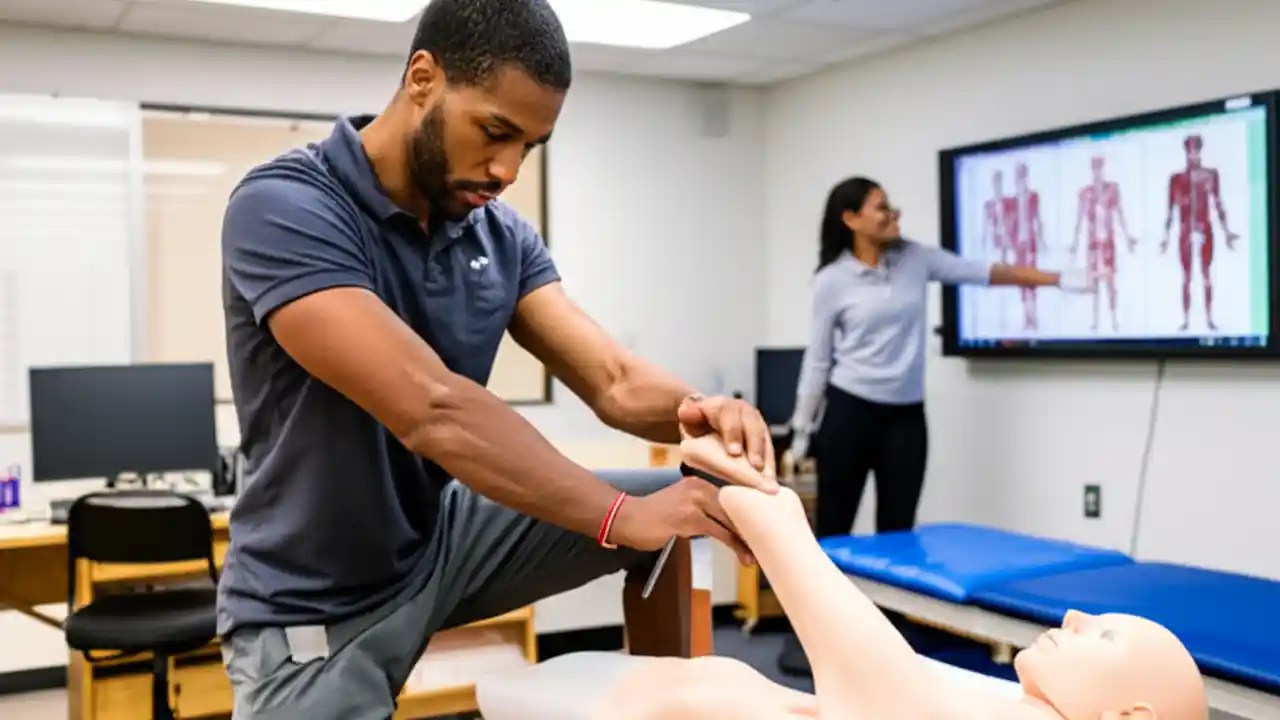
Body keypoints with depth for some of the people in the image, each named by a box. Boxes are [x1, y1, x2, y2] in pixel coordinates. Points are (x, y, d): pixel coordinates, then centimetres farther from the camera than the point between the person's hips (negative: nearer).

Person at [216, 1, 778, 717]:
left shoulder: (502, 235, -2)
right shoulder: (282, 209, -23)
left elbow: (613, 380, -9)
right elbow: (431, 409, -33)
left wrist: (695, 410, -31)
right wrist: (622, 515, -32)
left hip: (445, 540, 6)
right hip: (315, 606, -6)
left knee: (684, 505, -1)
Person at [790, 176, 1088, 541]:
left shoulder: (915, 259, 4)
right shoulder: (832, 280, -6)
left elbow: (986, 272, 6)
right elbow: (817, 359, -2)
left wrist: (1059, 278, 2)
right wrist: (801, 430, -1)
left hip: (906, 415, 4)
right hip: (849, 411, -3)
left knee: (897, 532, 6)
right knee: (833, 531, 3)